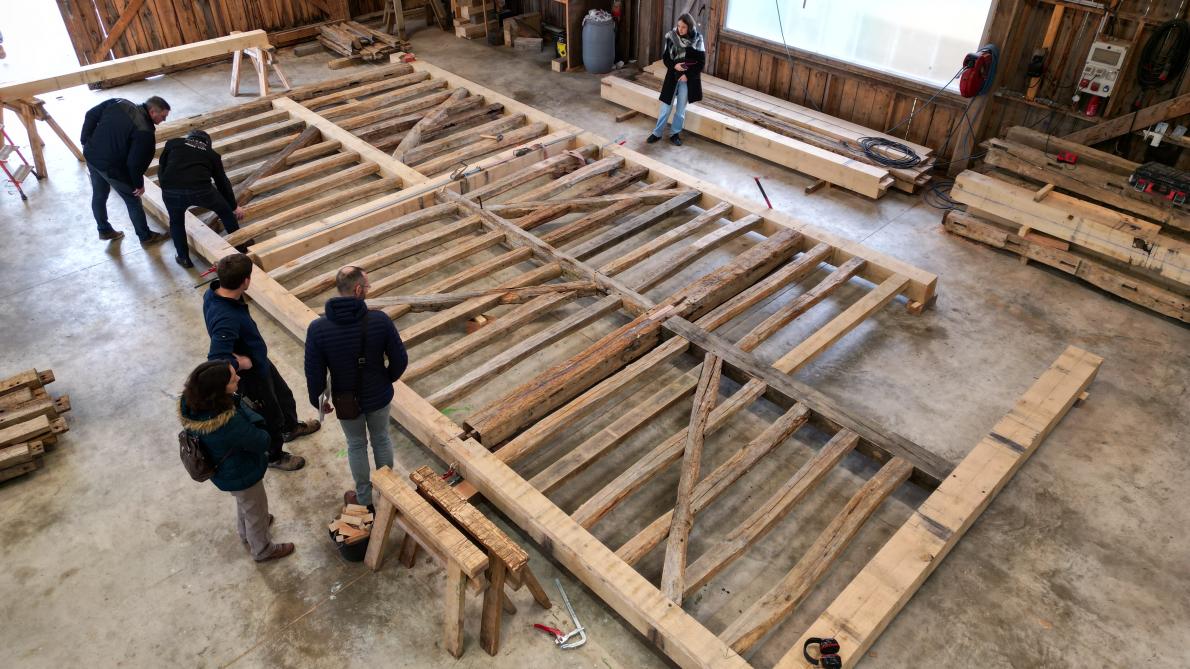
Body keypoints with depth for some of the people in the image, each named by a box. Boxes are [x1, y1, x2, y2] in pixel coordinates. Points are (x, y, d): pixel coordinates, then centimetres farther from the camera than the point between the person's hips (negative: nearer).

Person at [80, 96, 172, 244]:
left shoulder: (118, 103, -3)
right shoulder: (145, 132, -24)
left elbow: (91, 115, 3)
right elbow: (135, 163, -23)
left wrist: (86, 141, 12)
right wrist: (139, 184, -8)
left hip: (91, 157, 8)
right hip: (112, 168, -8)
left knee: (99, 195, 25)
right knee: (133, 201, 12)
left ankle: (104, 230, 45)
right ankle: (146, 237, 26)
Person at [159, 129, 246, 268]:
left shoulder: (173, 143, 26)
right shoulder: (211, 154, 26)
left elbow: (161, 169, 30)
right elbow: (223, 182, 31)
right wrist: (234, 207, 43)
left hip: (171, 191, 1)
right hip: (201, 190, -1)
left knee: (176, 221, 30)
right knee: (225, 211, 28)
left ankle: (183, 258, 36)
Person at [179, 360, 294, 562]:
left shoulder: (189, 402, -24)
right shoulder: (229, 424, -45)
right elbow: (262, 441, -28)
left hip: (223, 468, 7)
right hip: (241, 475, -7)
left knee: (244, 501, 36)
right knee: (256, 510, 23)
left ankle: (245, 532, 65)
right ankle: (262, 550, 50)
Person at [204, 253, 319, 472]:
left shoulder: (215, 293, -15)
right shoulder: (226, 319, -43)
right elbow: (218, 361, -46)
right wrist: (245, 362, -28)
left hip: (260, 362, 9)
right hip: (251, 374, -9)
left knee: (283, 395, 32)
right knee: (270, 417, 18)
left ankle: (291, 427, 62)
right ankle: (273, 456, 46)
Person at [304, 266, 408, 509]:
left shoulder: (318, 329, -23)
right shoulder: (380, 321, -24)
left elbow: (314, 373, -14)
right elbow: (400, 359, -13)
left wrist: (317, 400, 5)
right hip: (379, 396, 0)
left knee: (356, 445, 23)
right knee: (381, 439, 25)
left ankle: (364, 498, 42)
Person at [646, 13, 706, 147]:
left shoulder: (697, 40, -10)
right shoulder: (671, 36, -7)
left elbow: (701, 62, -7)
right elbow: (665, 57, 0)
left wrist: (688, 75, -15)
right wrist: (674, 65, -19)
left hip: (688, 78, -1)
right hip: (673, 76, 1)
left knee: (681, 108, 9)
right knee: (666, 106, 6)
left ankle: (675, 133, 24)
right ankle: (657, 133, 18)